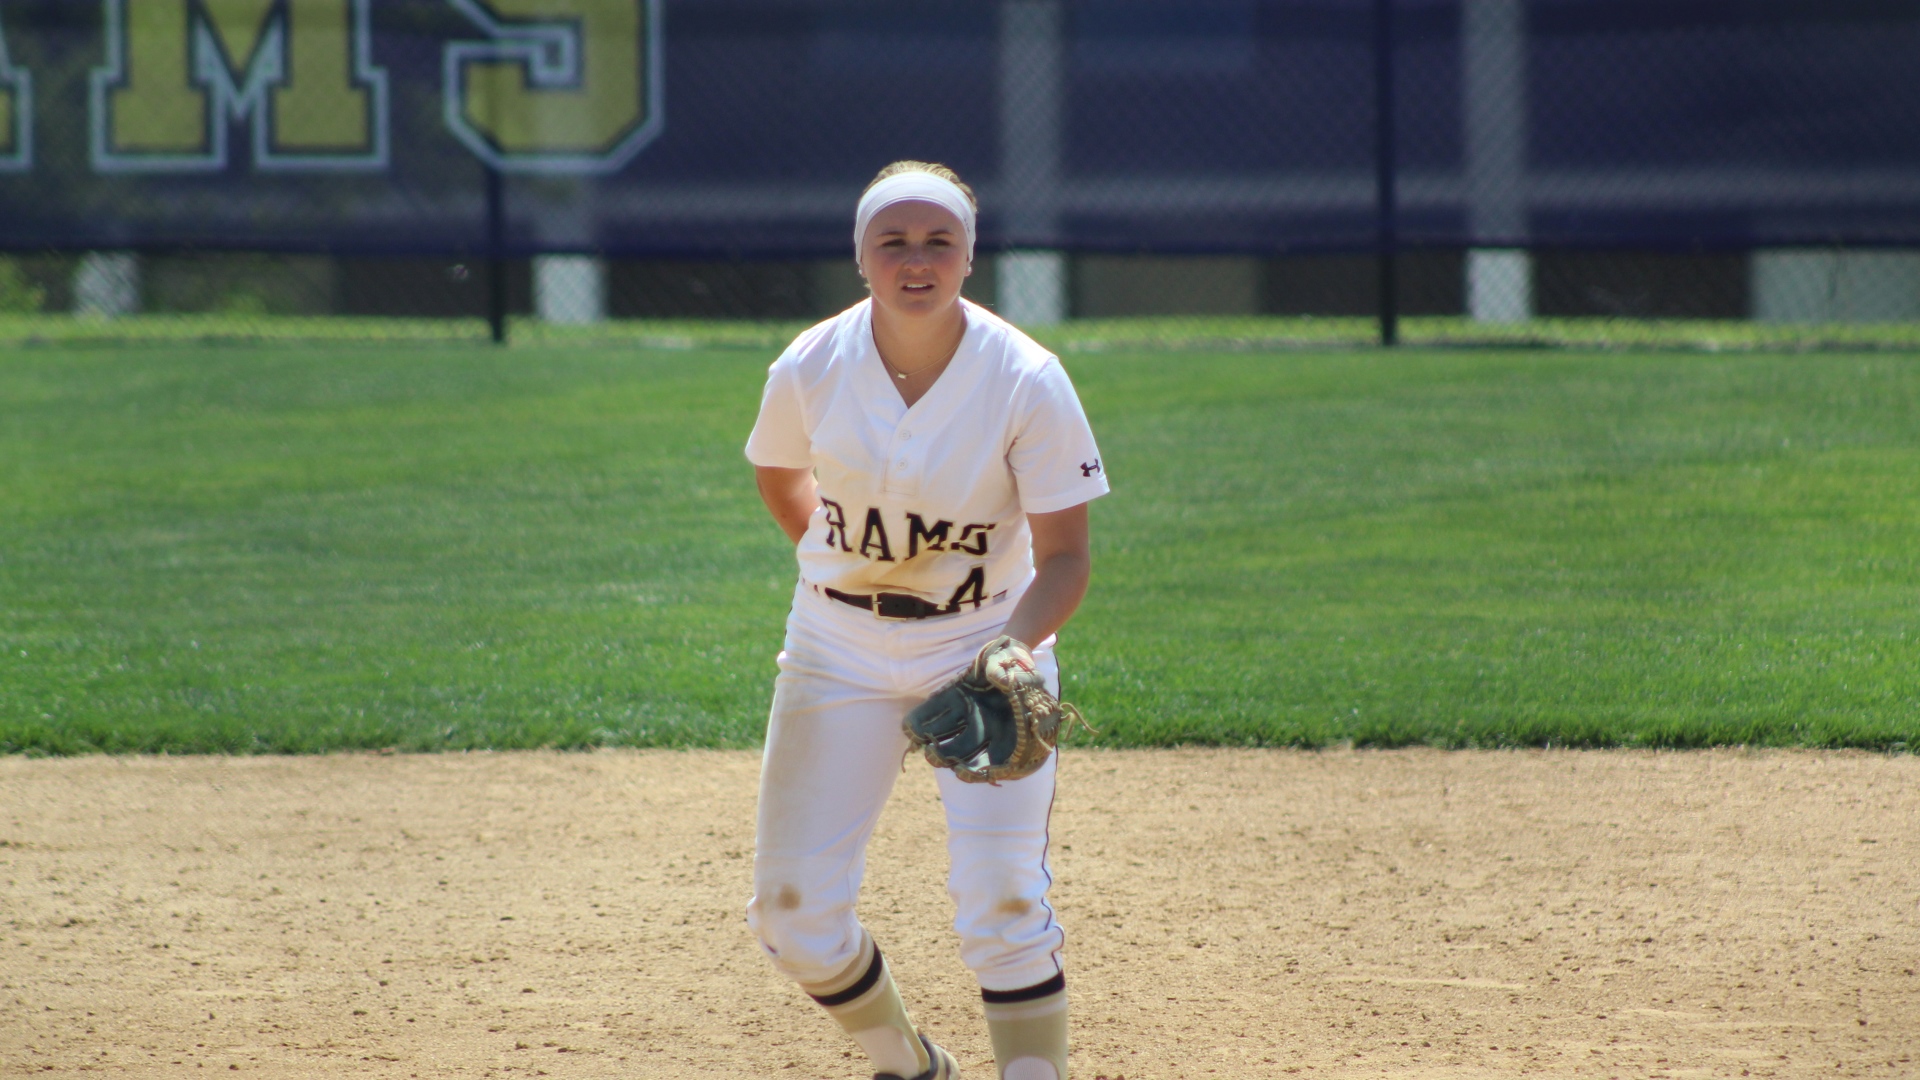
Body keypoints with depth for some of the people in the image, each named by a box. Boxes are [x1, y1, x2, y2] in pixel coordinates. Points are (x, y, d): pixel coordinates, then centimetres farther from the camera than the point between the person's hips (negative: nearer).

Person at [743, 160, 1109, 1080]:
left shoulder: (1026, 381, -19)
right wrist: (830, 572, 7)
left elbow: (1064, 559, -17)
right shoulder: (811, 370, -13)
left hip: (988, 644, -3)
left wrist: (1008, 652, -34)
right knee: (792, 910, 0)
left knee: (1002, 903, -16)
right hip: (839, 657, 3)